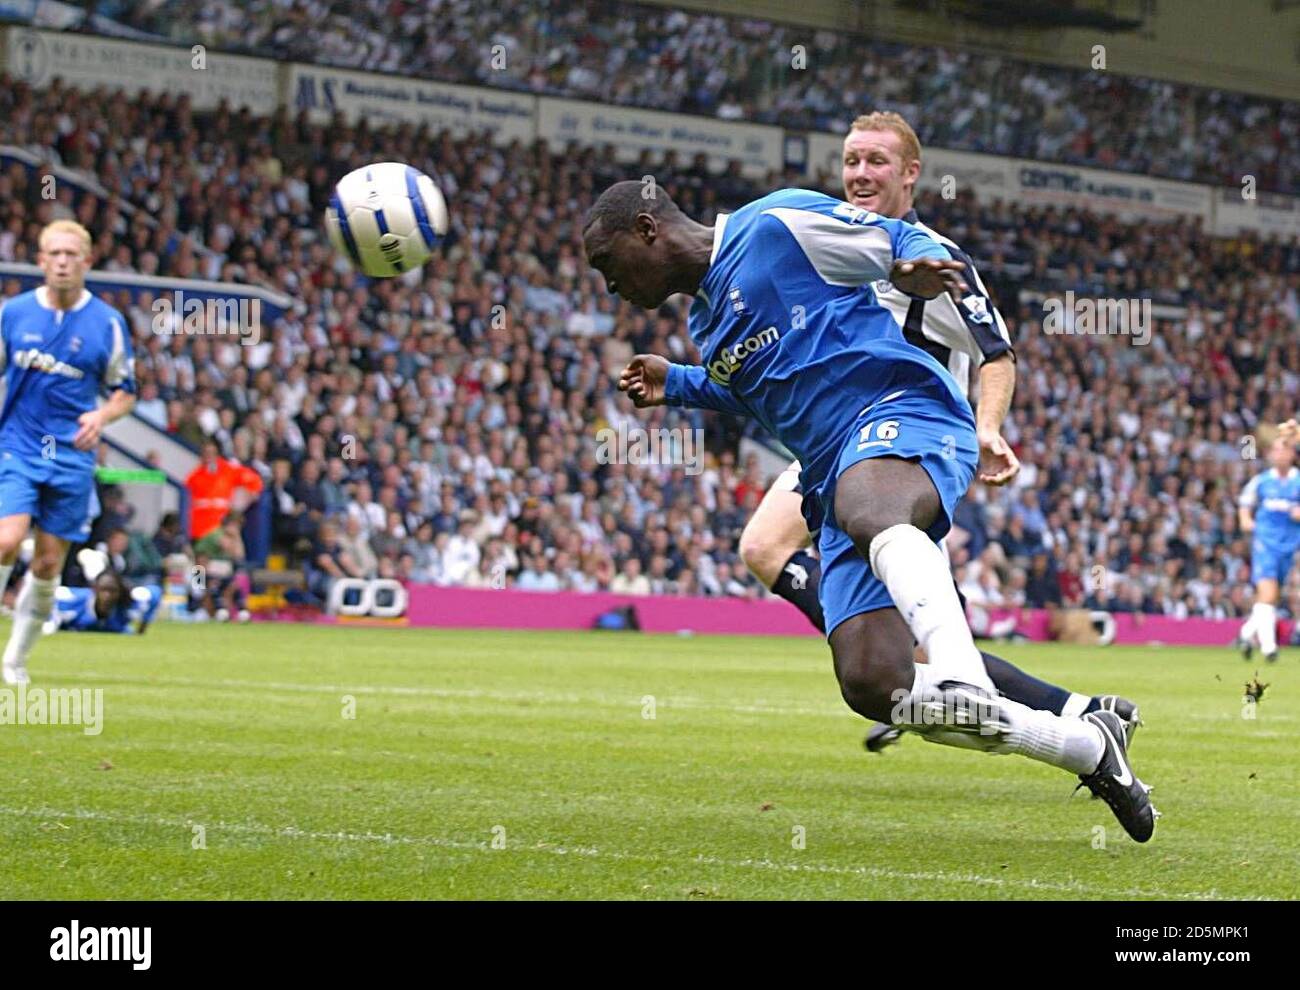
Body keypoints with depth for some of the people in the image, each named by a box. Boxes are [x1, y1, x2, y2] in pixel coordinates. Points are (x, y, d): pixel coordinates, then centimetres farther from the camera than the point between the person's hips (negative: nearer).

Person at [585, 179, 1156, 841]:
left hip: (901, 409, -8)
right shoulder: (703, 322, 27)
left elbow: (906, 243, 5)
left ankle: (965, 681, -68)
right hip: (835, 480, 8)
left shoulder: (775, 223, 3)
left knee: (867, 514, -44)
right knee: (872, 686, -12)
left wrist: (915, 269, -18)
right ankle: (1091, 748, -1)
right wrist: (676, 385, 32)